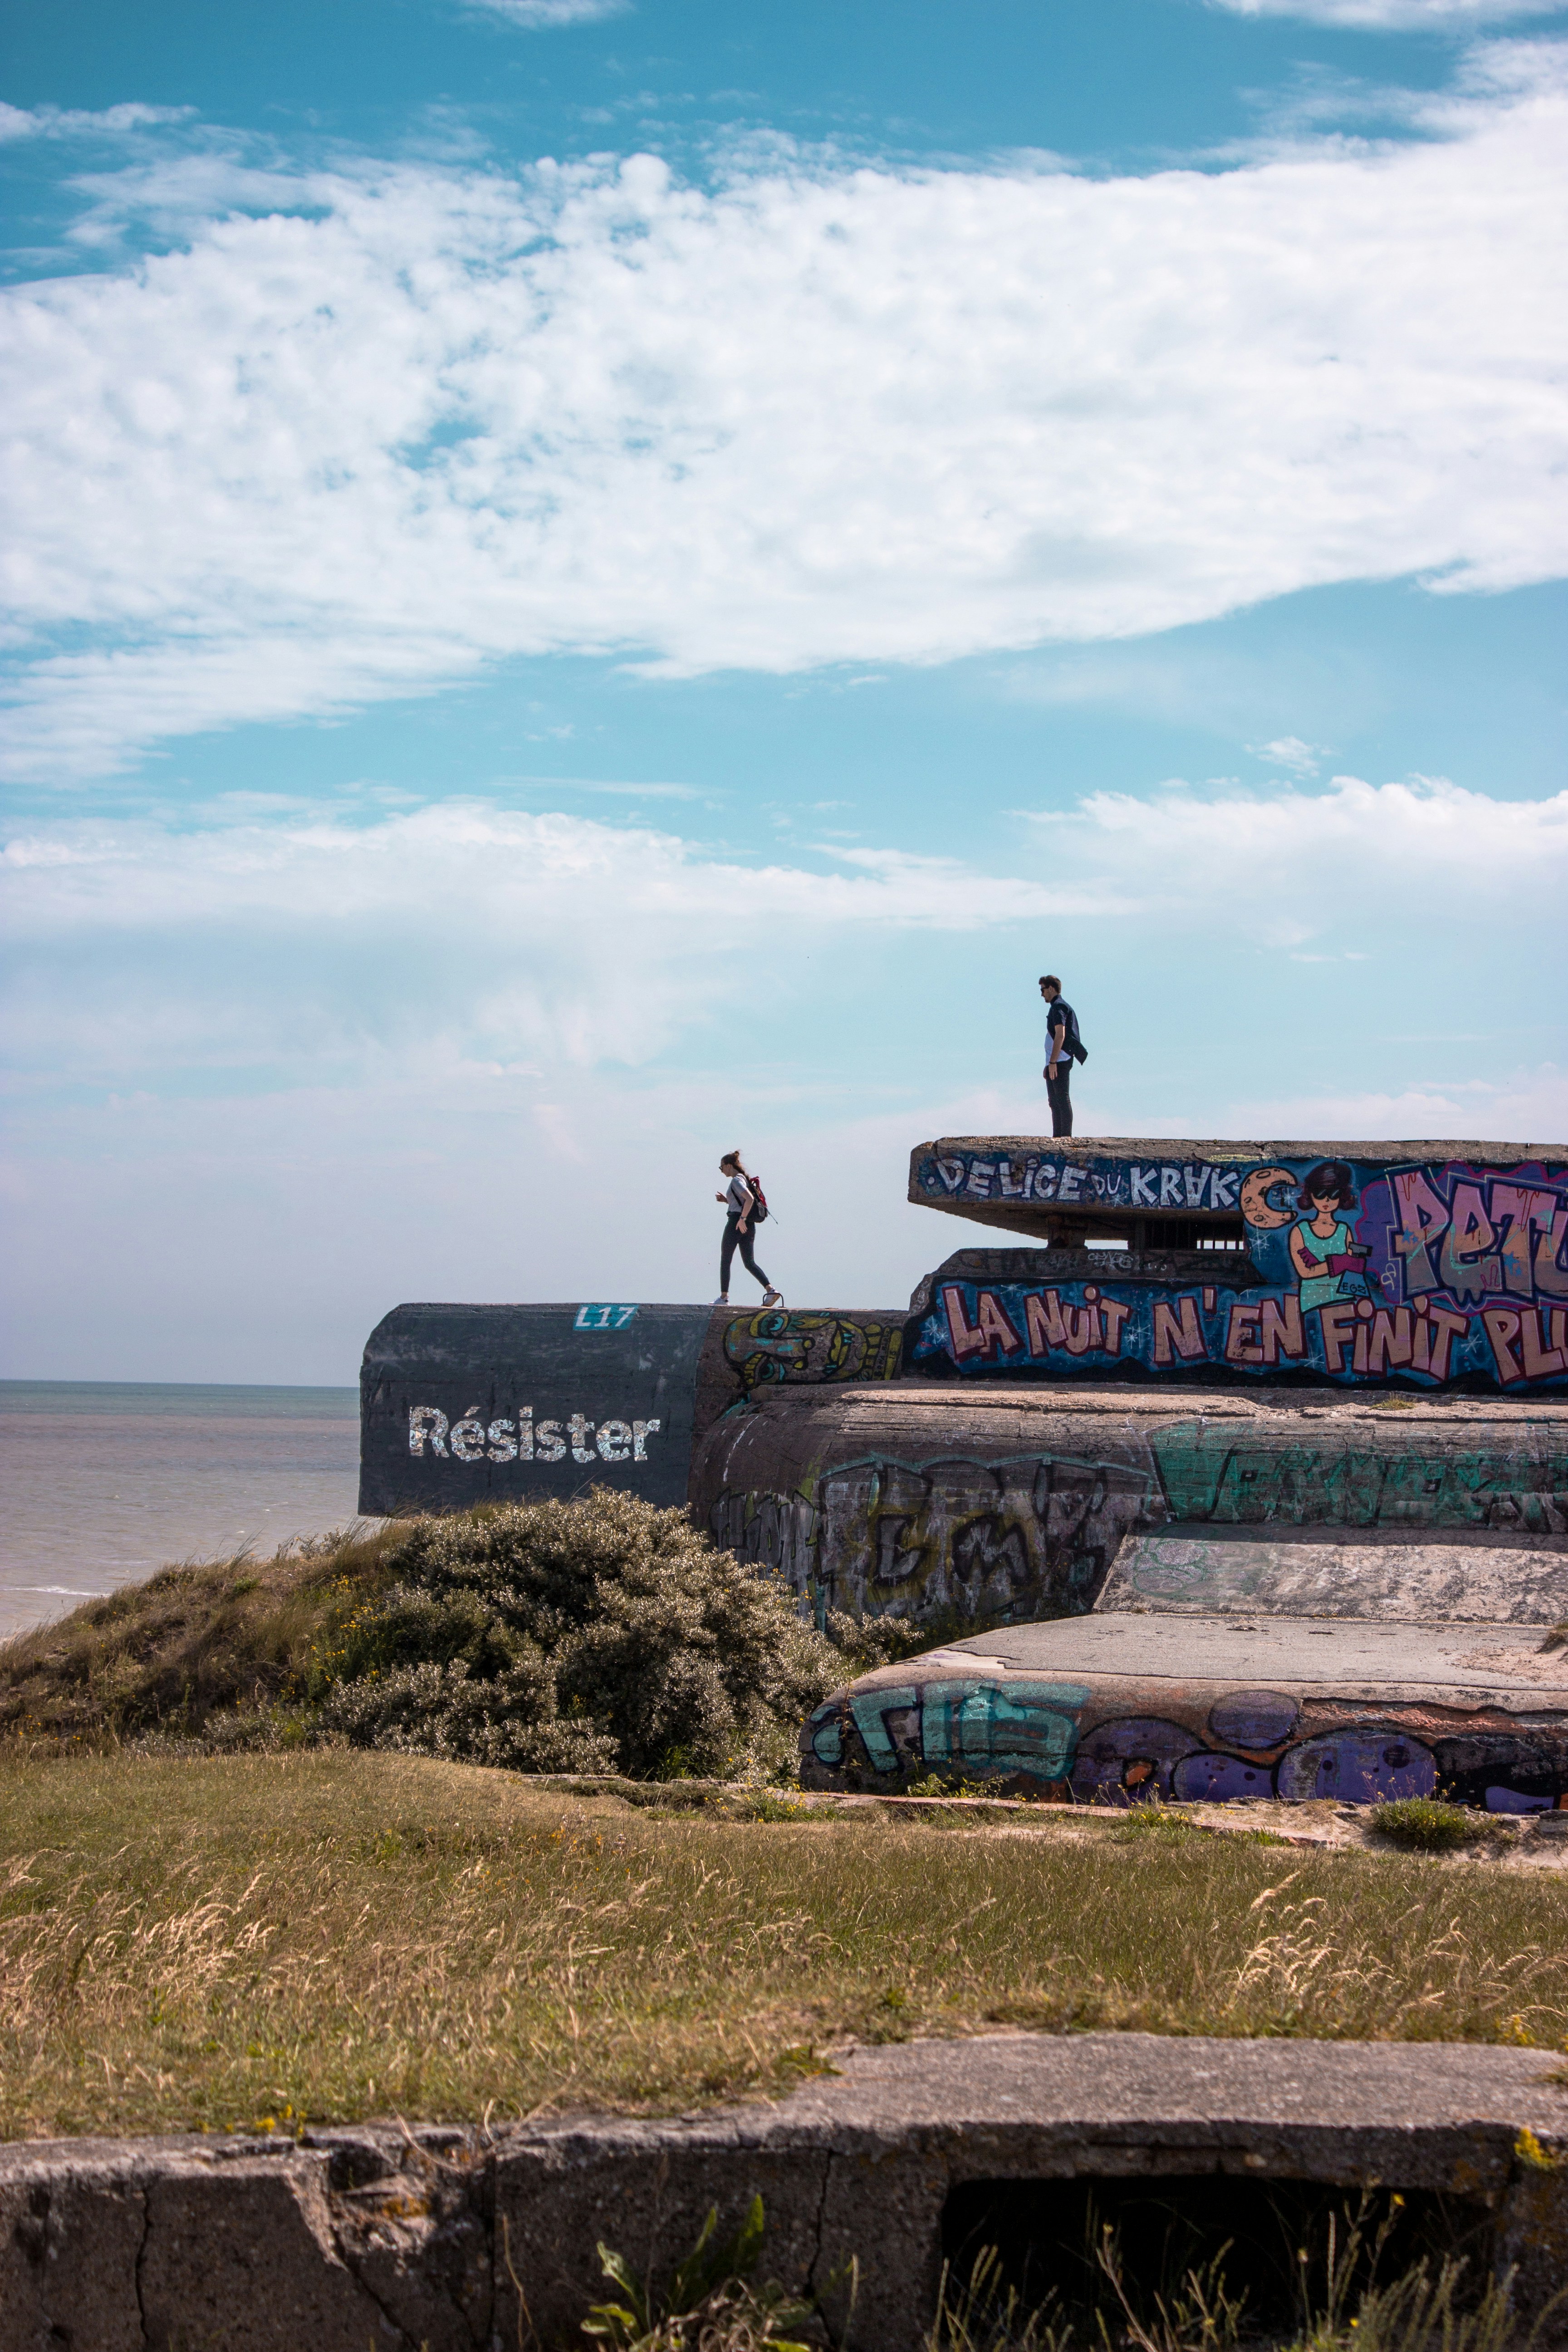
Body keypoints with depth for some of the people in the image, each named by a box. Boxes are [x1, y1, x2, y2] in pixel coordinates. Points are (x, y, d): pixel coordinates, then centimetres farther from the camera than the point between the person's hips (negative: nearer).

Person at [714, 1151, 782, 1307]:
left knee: (725, 1261, 2)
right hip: (748, 1226, 9)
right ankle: (771, 1290, -11)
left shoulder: (736, 1181, -10)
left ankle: (724, 1297, 4)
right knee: (749, 1262, 5)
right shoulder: (744, 1179, 18)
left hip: (736, 1223, -9)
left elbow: (749, 1199, -25)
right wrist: (726, 1200, 18)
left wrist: (742, 1219, -24)